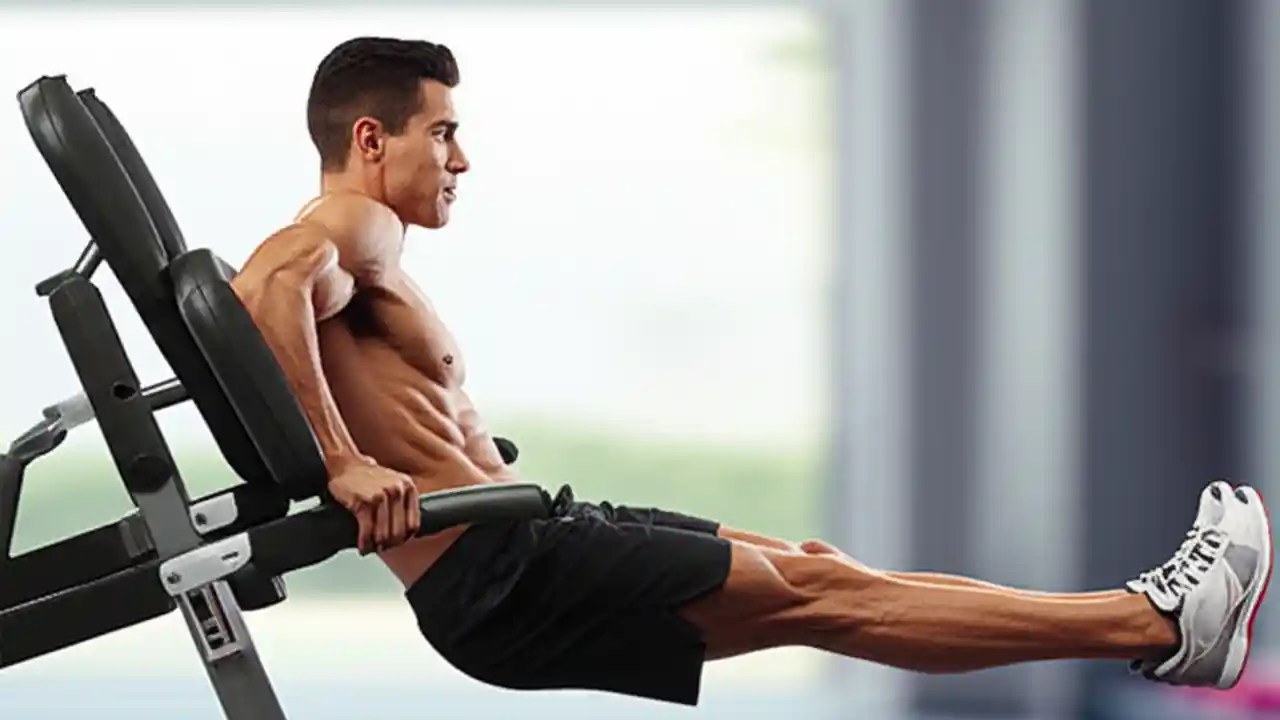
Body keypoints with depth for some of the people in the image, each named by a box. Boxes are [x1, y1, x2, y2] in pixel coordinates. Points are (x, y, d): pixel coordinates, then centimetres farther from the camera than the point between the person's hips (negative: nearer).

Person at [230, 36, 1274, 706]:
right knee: (813, 593, -10)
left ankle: (1149, 625, 6)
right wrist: (346, 464, -32)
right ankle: (1157, 625, -8)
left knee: (810, 570, 7)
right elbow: (266, 283, -34)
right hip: (499, 580, -11)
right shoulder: (352, 228, -13)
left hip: (522, 545, 11)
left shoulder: (355, 250, 20)